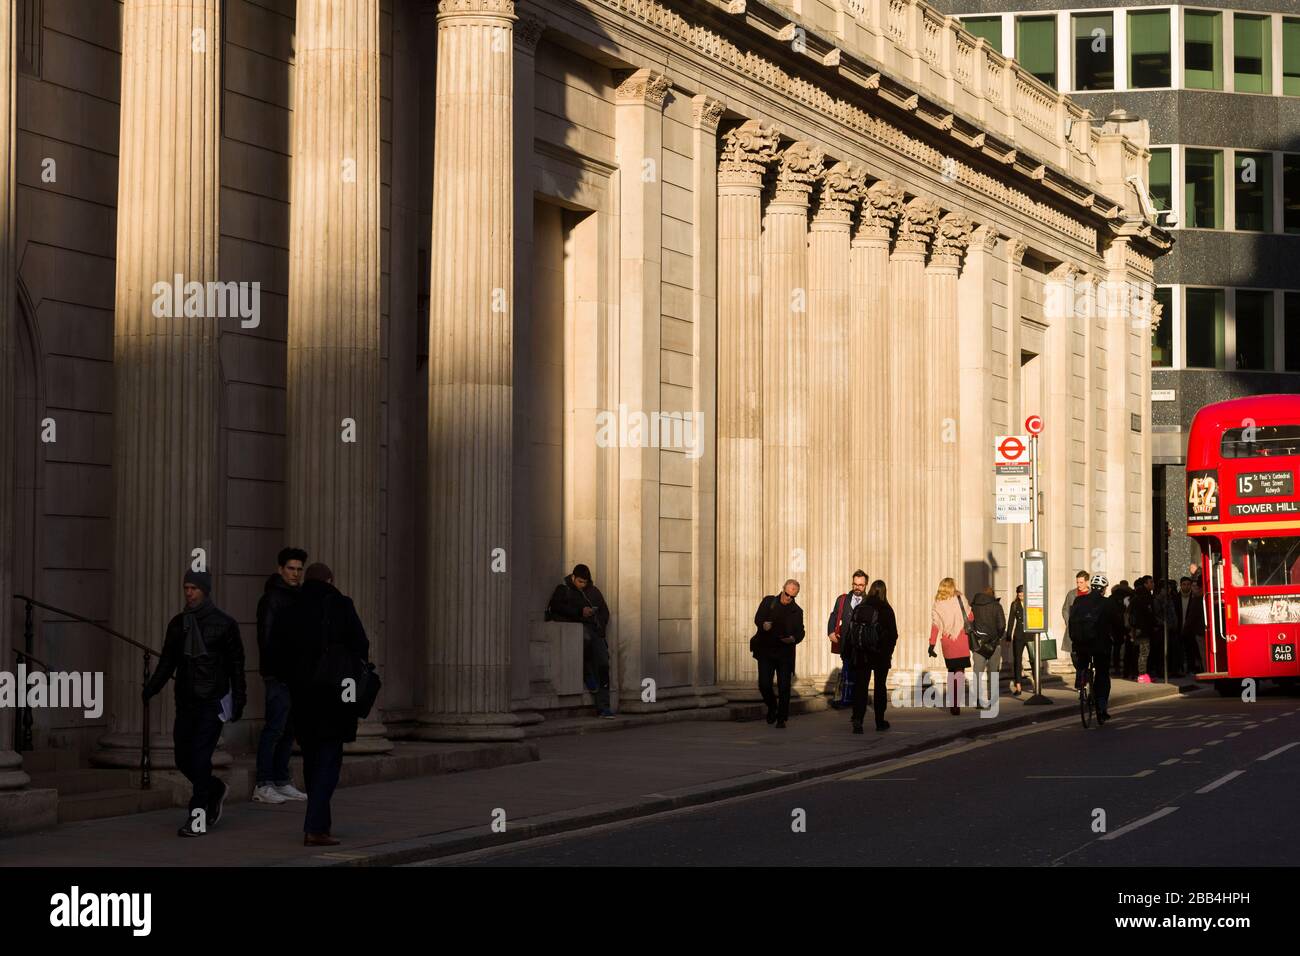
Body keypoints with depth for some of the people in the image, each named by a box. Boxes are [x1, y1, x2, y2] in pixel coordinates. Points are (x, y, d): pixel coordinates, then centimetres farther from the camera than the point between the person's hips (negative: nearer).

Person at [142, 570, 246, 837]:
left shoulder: (224, 623, -3)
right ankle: (215, 790, 34)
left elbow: (236, 664, 0)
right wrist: (151, 688, -2)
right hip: (185, 702, 5)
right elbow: (167, 662, 12)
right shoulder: (178, 623, 10)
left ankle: (198, 819, -8)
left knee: (200, 758, -12)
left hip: (212, 702, -5)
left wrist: (238, 701, -5)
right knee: (183, 759, 7)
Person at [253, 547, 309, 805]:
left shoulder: (297, 597, 17)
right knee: (275, 728, -9)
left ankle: (282, 782, 14)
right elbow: (266, 638, -16)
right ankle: (263, 786, -7)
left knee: (289, 730, 10)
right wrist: (278, 671, -21)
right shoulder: (272, 598, -9)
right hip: (278, 674, -8)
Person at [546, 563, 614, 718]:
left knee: (603, 663, -13)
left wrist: (601, 627, 2)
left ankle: (603, 707, -14)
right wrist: (580, 611, -14)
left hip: (594, 628, 4)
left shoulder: (593, 591, 20)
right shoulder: (563, 589, 8)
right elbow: (555, 607, -8)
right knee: (585, 636, -40)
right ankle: (587, 675, -15)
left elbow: (604, 611, 21)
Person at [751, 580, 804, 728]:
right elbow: (758, 618, -7)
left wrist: (793, 638, -19)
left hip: (785, 653, 0)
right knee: (764, 684, -5)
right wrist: (763, 624, -30)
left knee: (784, 687, -4)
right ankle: (772, 707, 24)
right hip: (766, 651, 0)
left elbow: (800, 632, 4)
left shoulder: (797, 611, 8)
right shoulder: (768, 602, 4)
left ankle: (781, 719, 7)